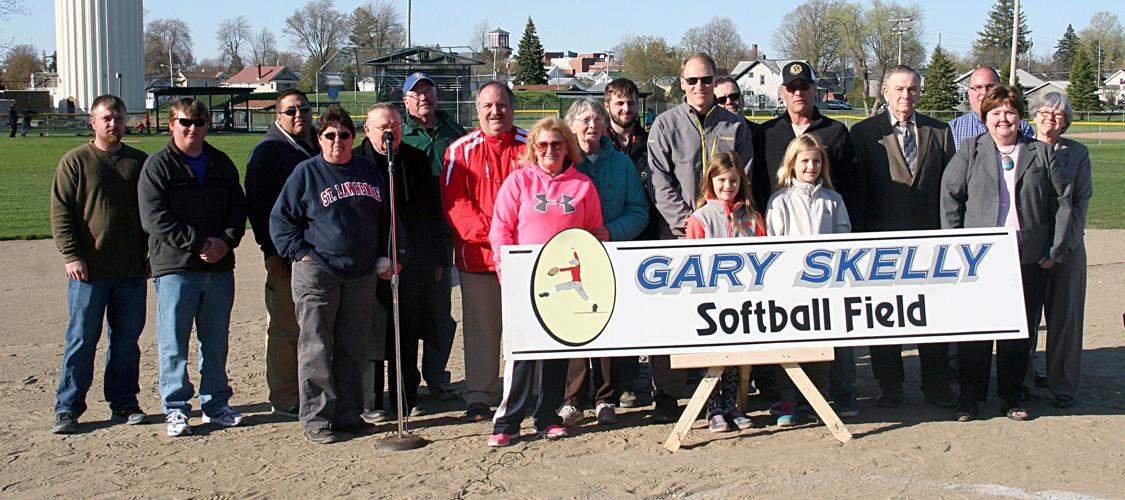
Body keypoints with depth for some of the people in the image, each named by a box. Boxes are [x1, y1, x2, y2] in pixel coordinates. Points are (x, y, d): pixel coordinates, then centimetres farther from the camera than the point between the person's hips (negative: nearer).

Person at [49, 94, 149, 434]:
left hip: (132, 269, 3)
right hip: (89, 269, -3)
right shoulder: (76, 161, 1)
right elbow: (60, 212, -3)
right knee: (81, 340, 0)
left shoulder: (139, 162, 11)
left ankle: (123, 403, 18)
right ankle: (67, 408, 8)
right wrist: (71, 255, -12)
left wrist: (151, 253, 8)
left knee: (127, 341, 8)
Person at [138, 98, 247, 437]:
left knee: (216, 342, 12)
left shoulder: (222, 164, 13)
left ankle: (216, 404, 23)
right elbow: (155, 219, -11)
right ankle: (176, 409, 9)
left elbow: (238, 208, 11)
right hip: (175, 268, -4)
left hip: (219, 268, 4)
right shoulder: (157, 166, -2)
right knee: (173, 344, 0)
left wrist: (226, 241, -8)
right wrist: (200, 243, -15)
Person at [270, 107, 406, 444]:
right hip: (316, 273, -4)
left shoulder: (368, 171, 11)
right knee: (316, 347, -3)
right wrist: (301, 252, -7)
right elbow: (280, 219, 1)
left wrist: (387, 256, 12)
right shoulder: (306, 172, -1)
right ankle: (316, 420, 3)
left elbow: (386, 218, 20)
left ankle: (348, 414, 19)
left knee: (353, 347, 9)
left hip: (362, 274, 4)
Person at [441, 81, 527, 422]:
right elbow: (453, 200, -2)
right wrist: (487, 232, -14)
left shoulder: (530, 146, 7)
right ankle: (479, 396, 15)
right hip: (477, 253, -1)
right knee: (480, 327, 5)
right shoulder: (461, 151, 4)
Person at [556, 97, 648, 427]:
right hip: (570, 260, -1)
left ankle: (606, 399, 12)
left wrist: (612, 232, -13)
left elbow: (639, 212, 5)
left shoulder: (622, 163, 10)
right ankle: (571, 399, 5)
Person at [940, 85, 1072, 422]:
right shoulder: (969, 152, 6)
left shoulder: (1041, 154, 9)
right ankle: (970, 398, 12)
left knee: (1020, 331, 7)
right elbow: (949, 197, 2)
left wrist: (1055, 249, 2)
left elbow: (1063, 200, 8)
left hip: (1029, 258, 1)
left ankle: (1011, 398, 20)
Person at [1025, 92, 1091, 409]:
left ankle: (1063, 385, 13)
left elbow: (1081, 199, 2)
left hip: (1067, 244, 1)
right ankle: (1021, 380, 14)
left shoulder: (1078, 153, 6)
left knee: (1065, 316, 4)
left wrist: (1064, 241, -9)